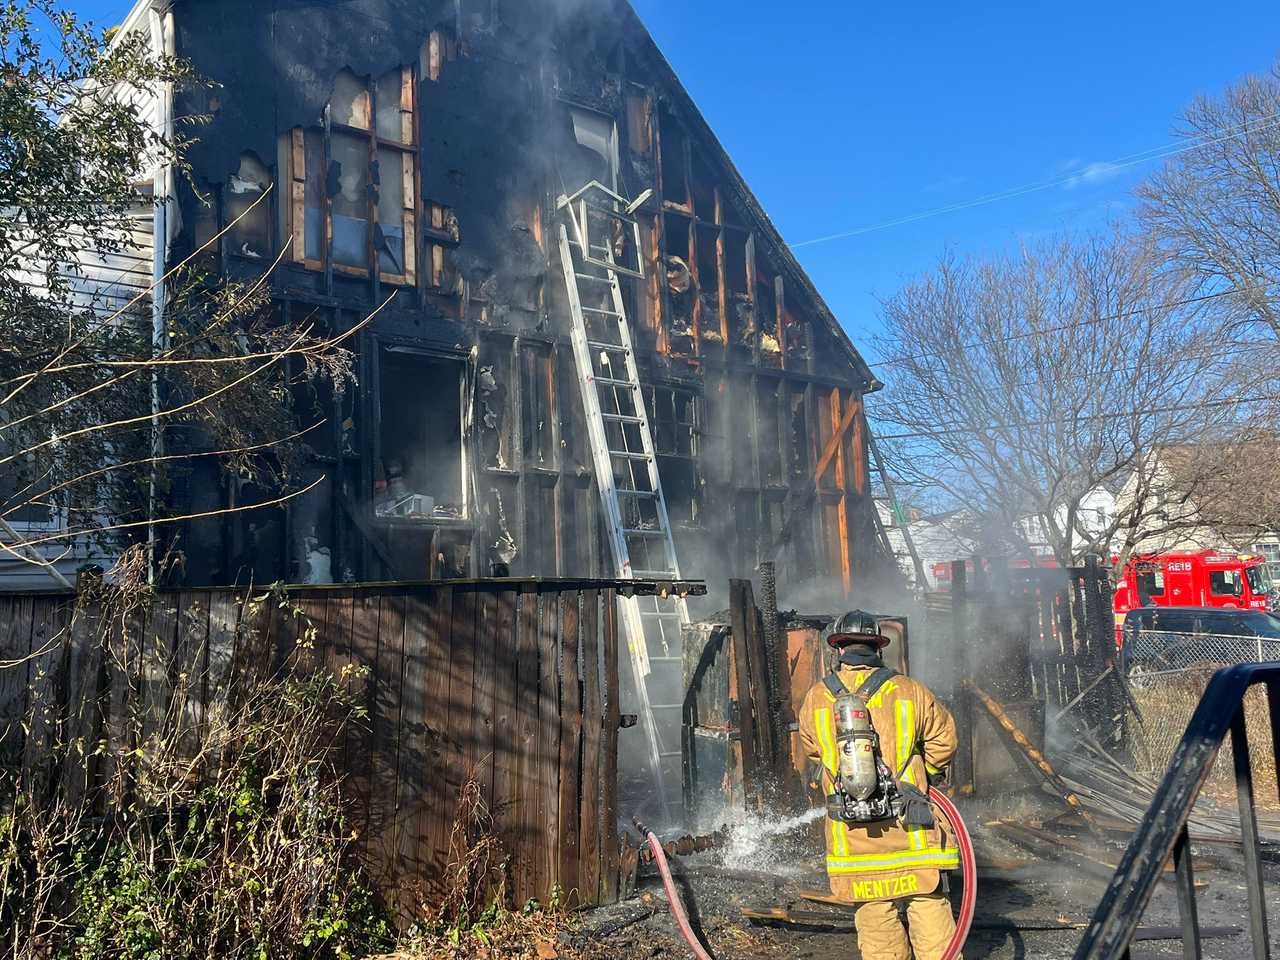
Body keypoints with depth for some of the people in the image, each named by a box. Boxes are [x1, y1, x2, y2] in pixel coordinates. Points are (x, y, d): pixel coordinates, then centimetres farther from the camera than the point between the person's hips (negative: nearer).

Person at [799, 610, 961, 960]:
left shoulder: (816, 699, 1)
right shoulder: (910, 691, -1)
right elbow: (944, 741, 8)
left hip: (852, 836, 1)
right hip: (910, 827, -1)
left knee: (875, 917, 11)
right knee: (929, 907, 8)